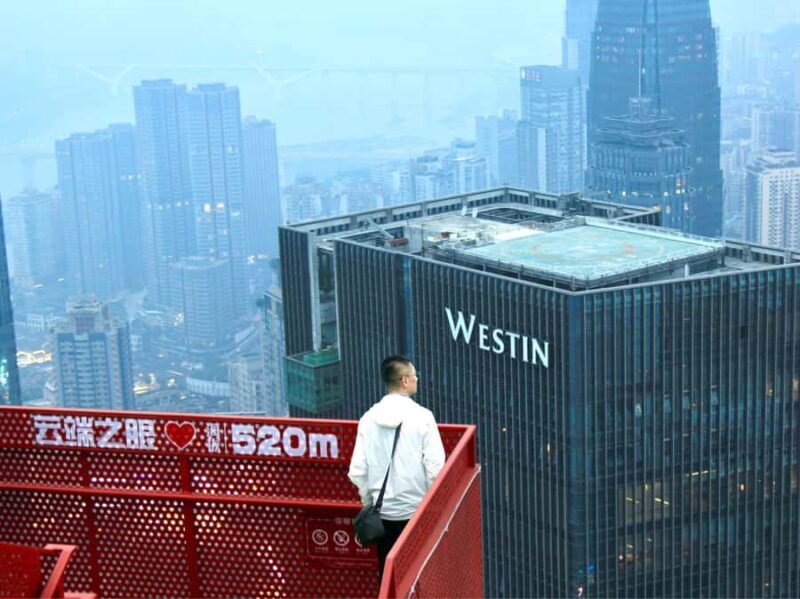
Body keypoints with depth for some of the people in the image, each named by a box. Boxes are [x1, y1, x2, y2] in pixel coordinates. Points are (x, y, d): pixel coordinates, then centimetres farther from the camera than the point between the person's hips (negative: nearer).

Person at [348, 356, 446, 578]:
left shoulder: (369, 419, 0)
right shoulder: (422, 416, -11)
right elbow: (435, 467, -13)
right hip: (418, 511, -3)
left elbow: (358, 471, 0)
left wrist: (369, 503, 14)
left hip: (383, 512, 3)